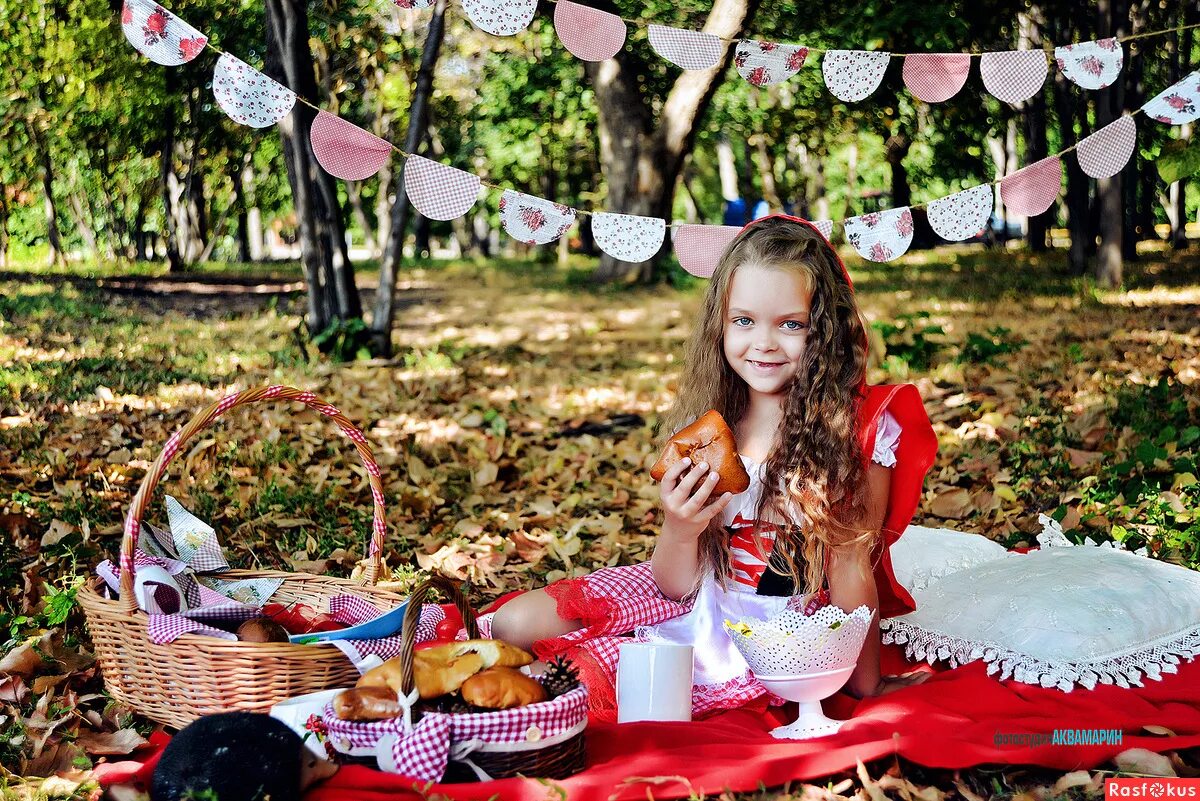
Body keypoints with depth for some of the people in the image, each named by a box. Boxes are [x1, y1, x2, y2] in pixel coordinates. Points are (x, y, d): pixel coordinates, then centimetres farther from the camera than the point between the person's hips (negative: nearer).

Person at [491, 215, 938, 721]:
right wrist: (680, 531, -23)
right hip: (693, 604, 4)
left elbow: (851, 569, -10)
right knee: (516, 623, -8)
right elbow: (676, 585, -2)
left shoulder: (861, 431, -16)